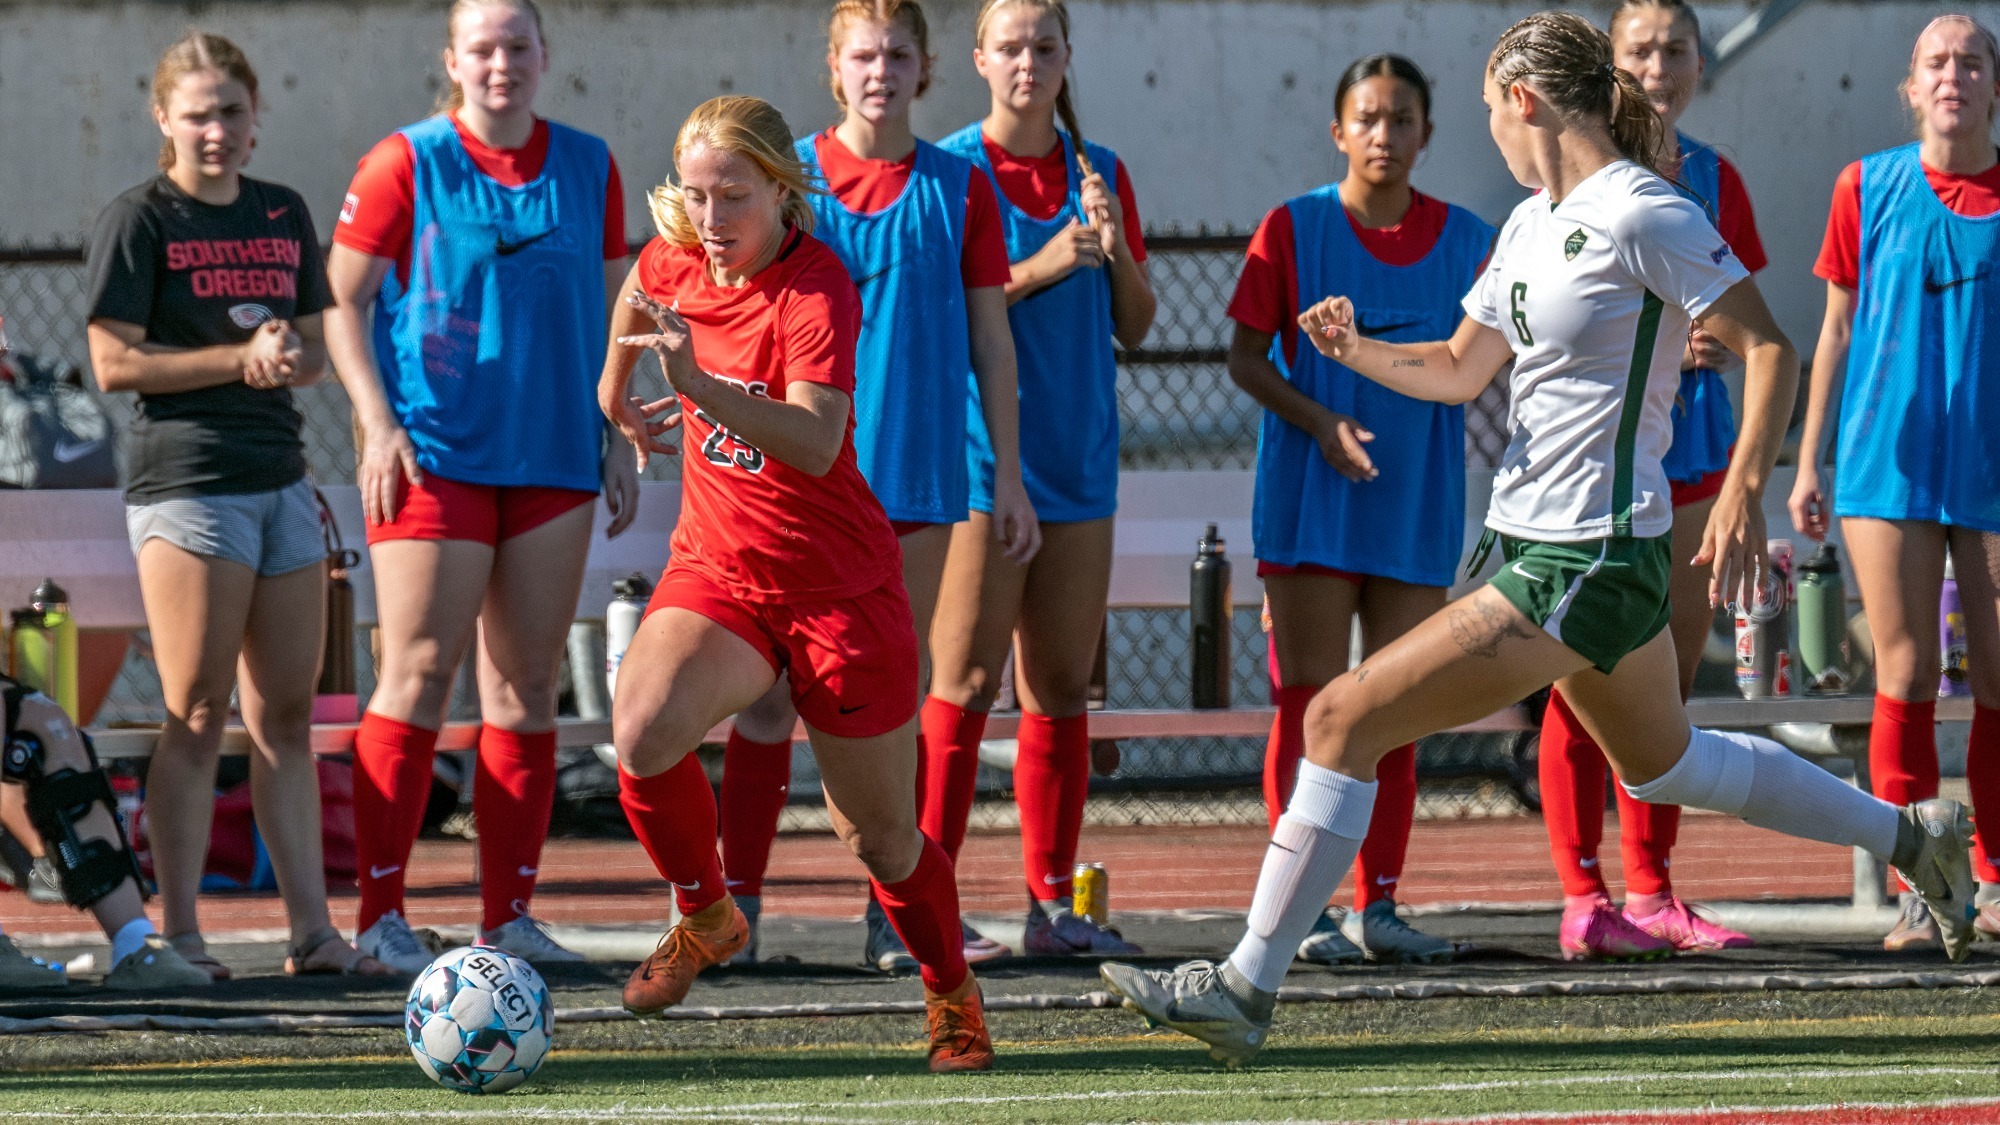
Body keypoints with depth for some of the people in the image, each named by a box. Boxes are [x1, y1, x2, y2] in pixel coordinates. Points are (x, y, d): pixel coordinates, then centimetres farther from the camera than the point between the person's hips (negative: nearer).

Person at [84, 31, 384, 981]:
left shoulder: (285, 217, 15)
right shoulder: (140, 220, -3)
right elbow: (114, 363, -9)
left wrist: (287, 359, -6)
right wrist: (240, 358, -14)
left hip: (281, 476, 6)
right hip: (185, 481, -6)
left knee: (287, 715, 6)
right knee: (198, 715, -7)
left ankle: (311, 929, 7)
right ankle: (178, 932, -3)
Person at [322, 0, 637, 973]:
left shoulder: (586, 169, 10)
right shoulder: (406, 165, -2)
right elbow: (343, 300, 0)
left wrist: (615, 436, 12)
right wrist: (377, 425, -10)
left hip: (552, 458, 4)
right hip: (433, 456, -4)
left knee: (527, 689, 5)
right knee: (418, 676, -9)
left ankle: (509, 913, 10)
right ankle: (381, 913, -7)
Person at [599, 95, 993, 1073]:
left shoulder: (816, 287, -21)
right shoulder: (673, 261, -3)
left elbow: (815, 444, -36)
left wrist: (702, 385, -48)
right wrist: (617, 388, 33)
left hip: (838, 587, -4)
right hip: (715, 571, 4)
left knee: (882, 839, 6)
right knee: (642, 732, -26)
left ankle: (951, 992, 34)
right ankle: (707, 917, 0)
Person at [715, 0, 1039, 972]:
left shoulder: (958, 189, 6)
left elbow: (990, 338, 9)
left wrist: (1009, 472, 6)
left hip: (916, 472, 1)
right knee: (773, 691, -3)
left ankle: (895, 914, 8)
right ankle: (734, 907, 1)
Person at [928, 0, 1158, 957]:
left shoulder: (1099, 172, 12)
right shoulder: (950, 168, -3)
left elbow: (1135, 326, 13)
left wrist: (1115, 249, -5)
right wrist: (1038, 269, -16)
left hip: (1077, 463, 5)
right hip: (978, 456, -5)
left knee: (1061, 690, 6)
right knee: (965, 682, -9)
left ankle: (1051, 904, 10)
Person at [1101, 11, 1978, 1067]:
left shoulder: (1642, 214, -15)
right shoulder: (1531, 224, 12)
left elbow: (1769, 348, -15)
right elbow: (1459, 370, 19)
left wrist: (1742, 494, -23)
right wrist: (1358, 351, 0)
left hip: (1584, 563, -10)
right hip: (1527, 537, 10)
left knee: (1342, 719, -13)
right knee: (1662, 761, 28)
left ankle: (1246, 987, -10)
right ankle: (1912, 835, 42)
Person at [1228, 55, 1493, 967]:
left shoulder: (1463, 240, 5)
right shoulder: (1294, 228, -2)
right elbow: (1245, 355, -3)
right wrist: (1320, 422, -17)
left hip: (1417, 507, 3)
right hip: (1312, 506, -3)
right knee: (1311, 701, -3)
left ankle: (1378, 907, 12)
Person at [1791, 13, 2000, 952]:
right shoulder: (1867, 189, 4)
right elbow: (1837, 331, 9)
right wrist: (1808, 462, 7)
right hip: (1888, 464, -1)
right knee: (1905, 676, -4)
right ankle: (1917, 893, -1)